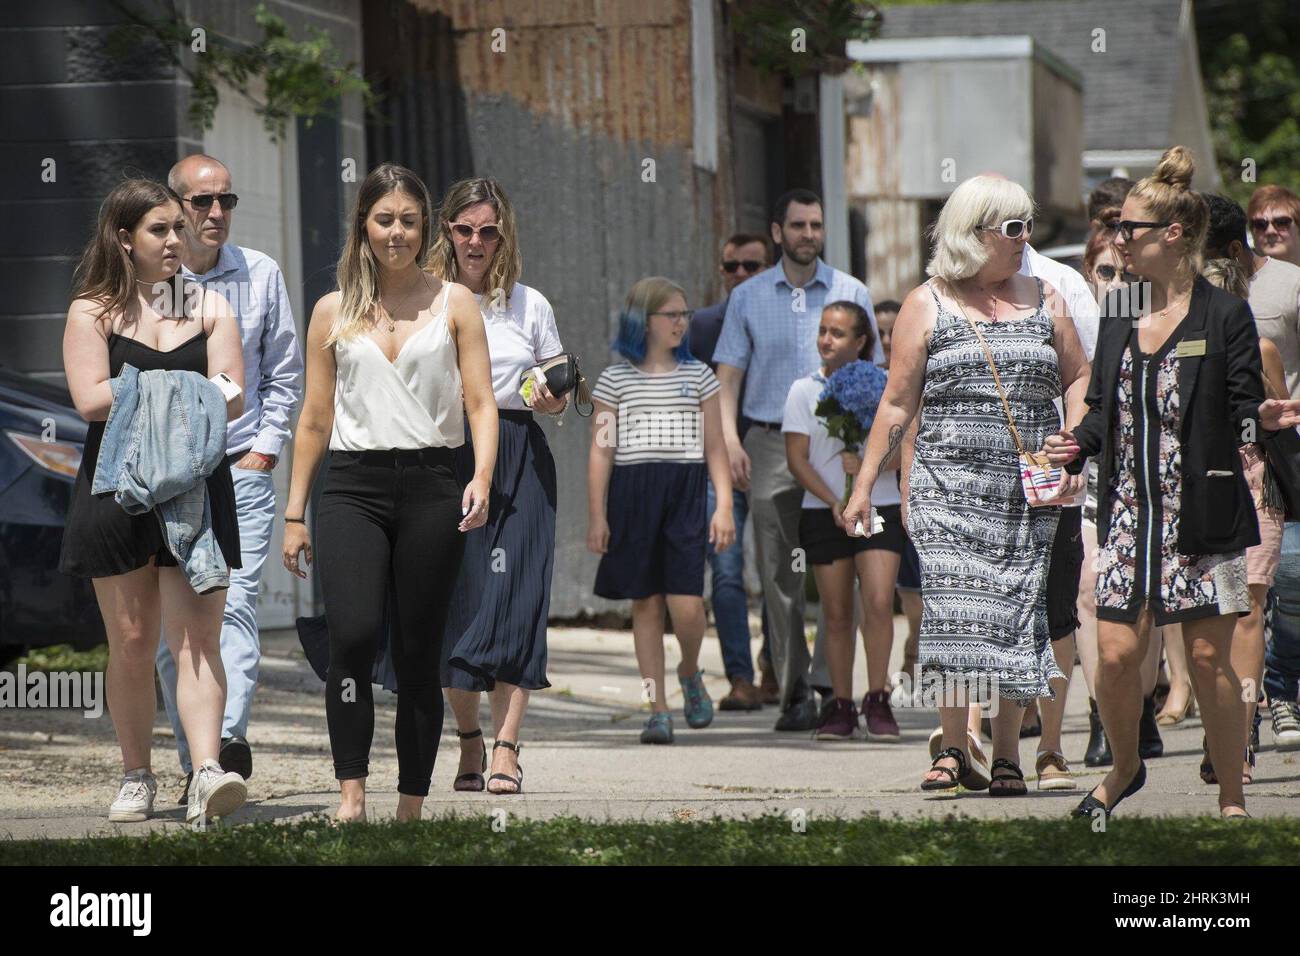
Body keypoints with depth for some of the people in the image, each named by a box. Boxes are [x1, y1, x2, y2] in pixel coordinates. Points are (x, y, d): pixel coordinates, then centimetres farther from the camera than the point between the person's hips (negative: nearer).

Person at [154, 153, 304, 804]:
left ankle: (229, 736, -27)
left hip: (241, 473, 0)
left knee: (234, 603, -17)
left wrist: (262, 453, 3)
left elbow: (285, 375, 12)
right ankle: (195, 765, 6)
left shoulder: (261, 275, 6)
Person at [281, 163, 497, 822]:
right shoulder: (334, 312, 12)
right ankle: (351, 792, -20)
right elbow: (316, 417, 15)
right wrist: (294, 513, 11)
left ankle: (412, 804, 8)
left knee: (418, 654, 1)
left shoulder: (453, 304, 9)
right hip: (353, 488, 0)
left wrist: (482, 478, -14)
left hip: (430, 485, 0)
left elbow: (481, 402, 3)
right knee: (353, 634, -20)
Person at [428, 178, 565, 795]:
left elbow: (559, 400, 17)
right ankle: (469, 740, 12)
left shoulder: (530, 306, 12)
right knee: (455, 599, -4)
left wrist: (550, 397, -5)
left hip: (518, 458, 0)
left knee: (514, 600, -9)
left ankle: (506, 748, -10)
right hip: (446, 457, 0)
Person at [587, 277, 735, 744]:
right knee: (645, 603, 1)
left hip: (686, 494, 0)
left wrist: (724, 505, 1)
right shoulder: (616, 379, 6)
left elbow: (714, 447, 10)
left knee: (686, 603, -11)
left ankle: (690, 673, 20)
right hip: (632, 493, 0)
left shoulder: (698, 376, 11)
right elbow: (601, 450, 5)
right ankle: (658, 710, 5)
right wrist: (596, 515, -2)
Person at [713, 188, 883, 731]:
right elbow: (727, 375, 9)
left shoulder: (851, 294, 9)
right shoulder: (748, 298, 11)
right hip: (770, 445, 1)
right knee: (779, 575, -2)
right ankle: (794, 693, 1)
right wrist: (730, 439, -6)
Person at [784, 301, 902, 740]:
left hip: (879, 507, -1)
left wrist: (869, 464, -17)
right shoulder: (804, 391, 5)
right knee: (836, 614, 3)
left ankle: (877, 701, -8)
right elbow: (797, 459, -1)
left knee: (879, 602, -15)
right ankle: (840, 706, 10)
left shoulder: (886, 386, 5)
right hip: (825, 512, 1)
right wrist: (833, 502, -12)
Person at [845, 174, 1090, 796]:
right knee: (954, 606, -13)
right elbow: (898, 403, 5)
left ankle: (1006, 753, 7)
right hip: (949, 482, -2)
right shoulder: (927, 305, 4)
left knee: (1017, 610, 0)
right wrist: (865, 483, 3)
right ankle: (955, 750, -7)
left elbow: (1077, 378, 16)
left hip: (1028, 488, 2)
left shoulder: (1042, 300, 13)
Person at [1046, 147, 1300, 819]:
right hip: (1130, 510, 4)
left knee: (1208, 657, -1)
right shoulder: (1118, 318, 12)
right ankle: (1124, 769, 25)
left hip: (1202, 513, -4)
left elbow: (1241, 409, -5)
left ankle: (1231, 797, 12)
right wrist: (1078, 443, -2)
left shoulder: (1225, 318, -4)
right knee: (1116, 654, -1)